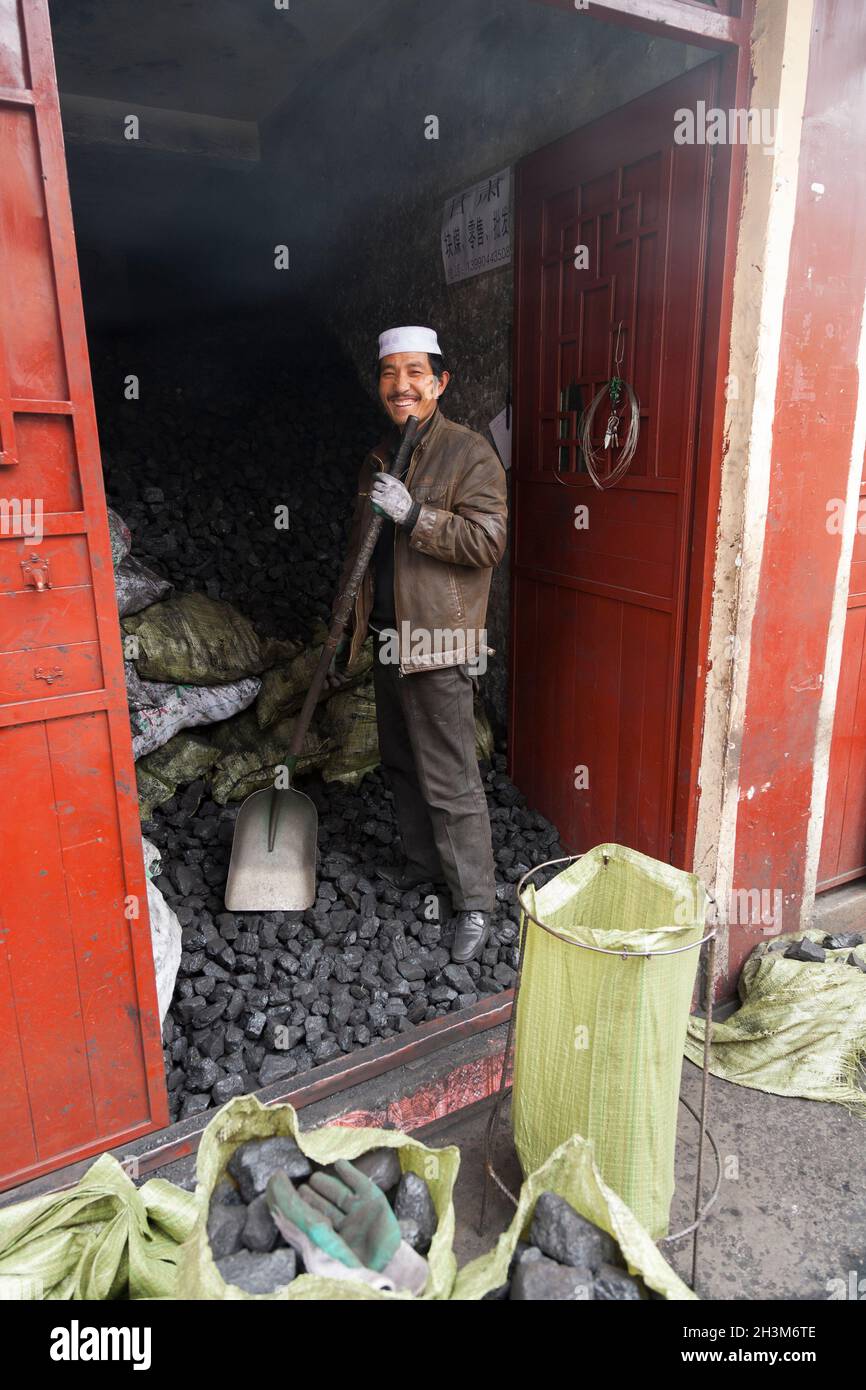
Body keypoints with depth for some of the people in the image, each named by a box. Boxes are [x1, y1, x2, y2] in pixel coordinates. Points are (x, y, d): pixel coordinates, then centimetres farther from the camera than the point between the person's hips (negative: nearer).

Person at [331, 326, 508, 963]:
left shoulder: (469, 454, -9)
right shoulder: (377, 460, 15)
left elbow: (488, 540, -19)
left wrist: (413, 515, -25)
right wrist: (348, 633, 22)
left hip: (439, 646, -8)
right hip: (388, 640, 8)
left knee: (450, 780, -5)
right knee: (401, 764, 19)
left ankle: (476, 902, 8)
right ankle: (424, 861, 37)